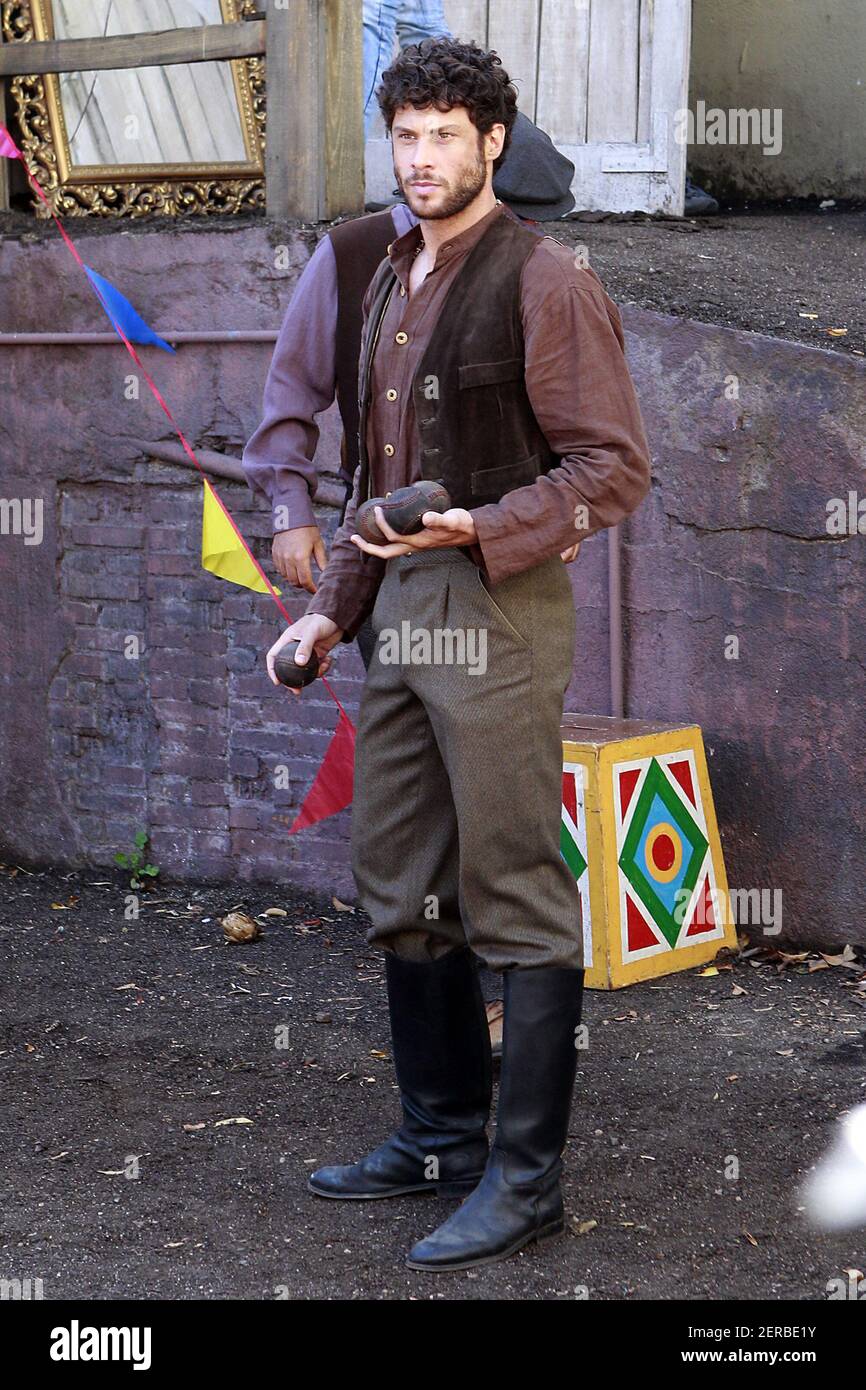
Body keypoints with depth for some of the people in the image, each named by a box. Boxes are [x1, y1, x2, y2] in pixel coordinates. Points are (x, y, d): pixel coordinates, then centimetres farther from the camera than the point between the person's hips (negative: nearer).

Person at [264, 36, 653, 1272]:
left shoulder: (545, 282, -9)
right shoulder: (394, 280, 17)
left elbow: (614, 469, -13)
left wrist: (473, 529, -23)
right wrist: (332, 610, 19)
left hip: (498, 613, -9)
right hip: (401, 617, 9)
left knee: (515, 900, -4)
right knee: (399, 891, 14)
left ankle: (525, 1179, 5)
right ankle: (441, 1136, 28)